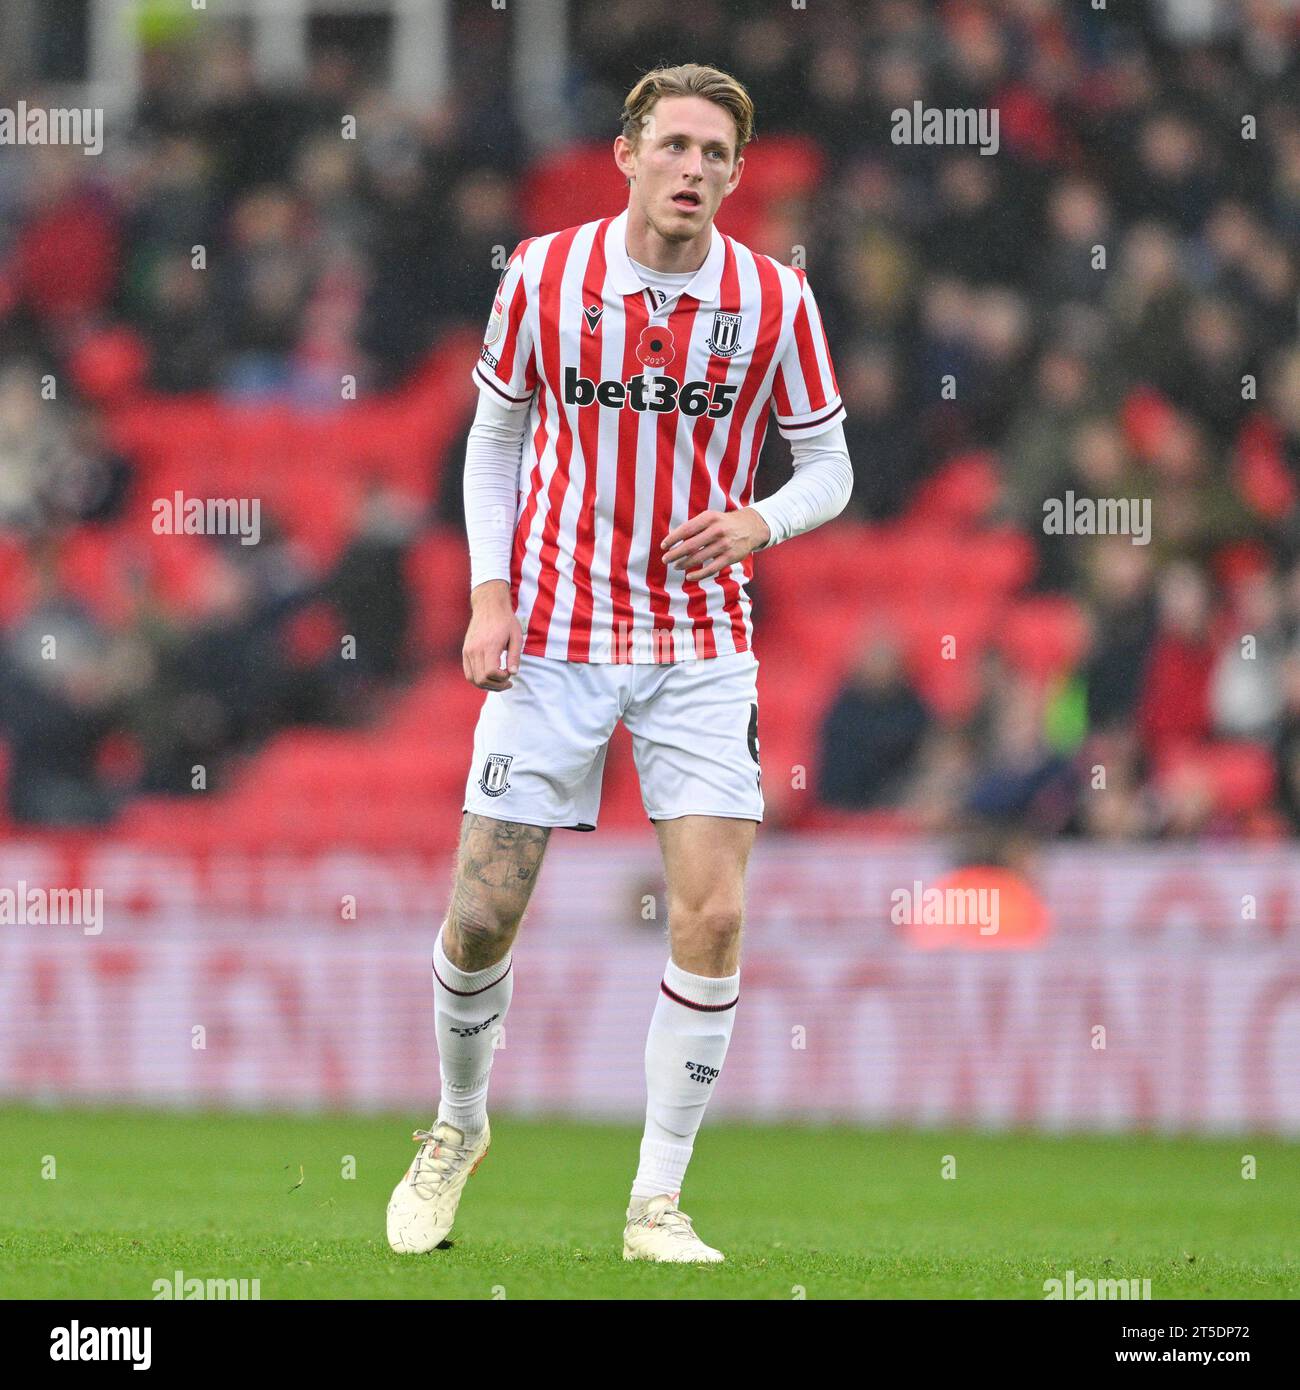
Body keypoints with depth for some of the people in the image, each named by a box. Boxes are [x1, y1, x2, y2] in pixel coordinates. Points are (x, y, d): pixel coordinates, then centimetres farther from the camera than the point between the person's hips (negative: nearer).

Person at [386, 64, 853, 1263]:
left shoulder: (773, 299, -4)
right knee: (484, 915, 0)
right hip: (553, 641, 0)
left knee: (712, 914, -12)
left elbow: (828, 465, 4)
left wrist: (760, 522, -17)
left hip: (701, 646, 0)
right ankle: (458, 1124, 29)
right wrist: (490, 596, -2)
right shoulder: (544, 276, -4)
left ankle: (658, 1202, -1)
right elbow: (496, 438, 8)